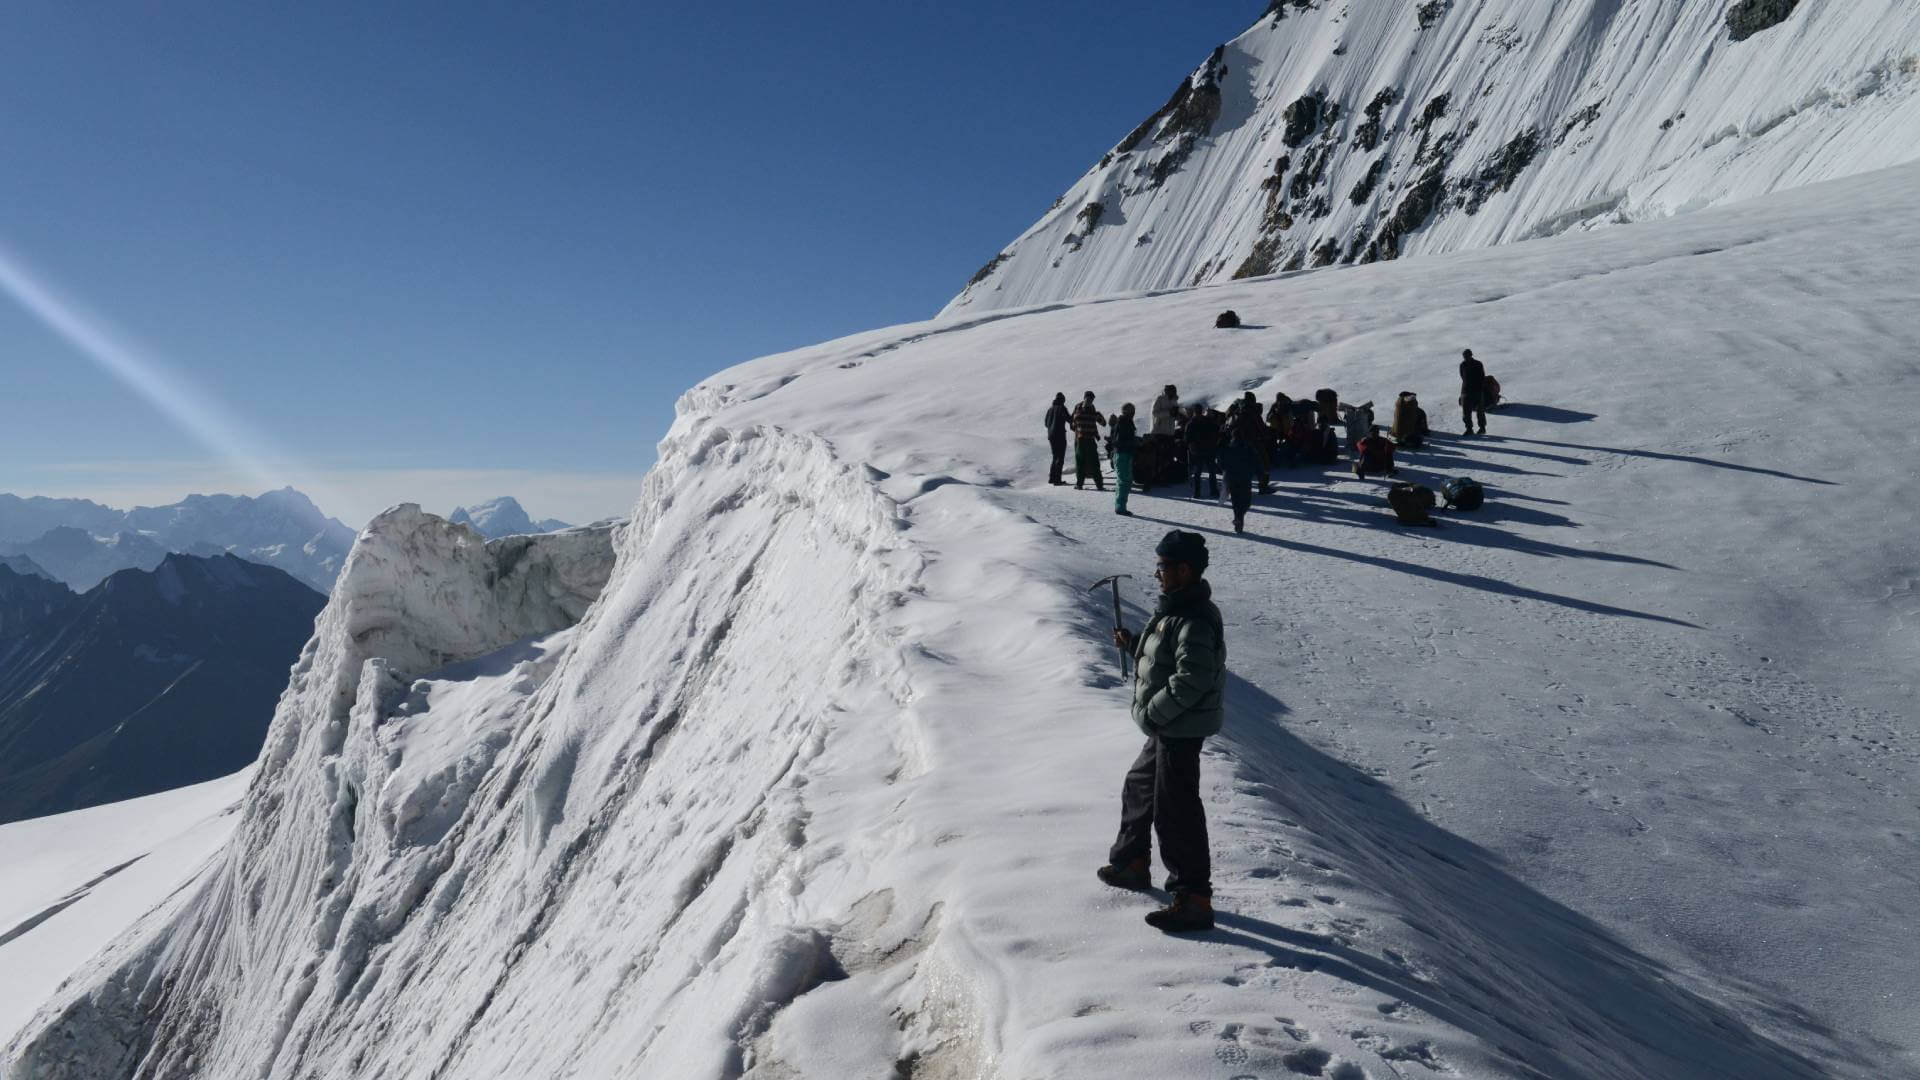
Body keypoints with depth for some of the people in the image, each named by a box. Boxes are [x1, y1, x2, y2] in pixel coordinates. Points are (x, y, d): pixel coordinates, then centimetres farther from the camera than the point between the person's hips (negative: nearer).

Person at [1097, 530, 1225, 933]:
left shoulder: (1195, 620, -24)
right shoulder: (1175, 609, 9)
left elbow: (1191, 680, -30)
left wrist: (1151, 711, -20)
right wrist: (1133, 644, 8)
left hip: (1181, 729, -11)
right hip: (1169, 728, 11)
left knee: (1175, 811, -5)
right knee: (1139, 787, 25)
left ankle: (1194, 899, 5)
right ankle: (1131, 863, 44)